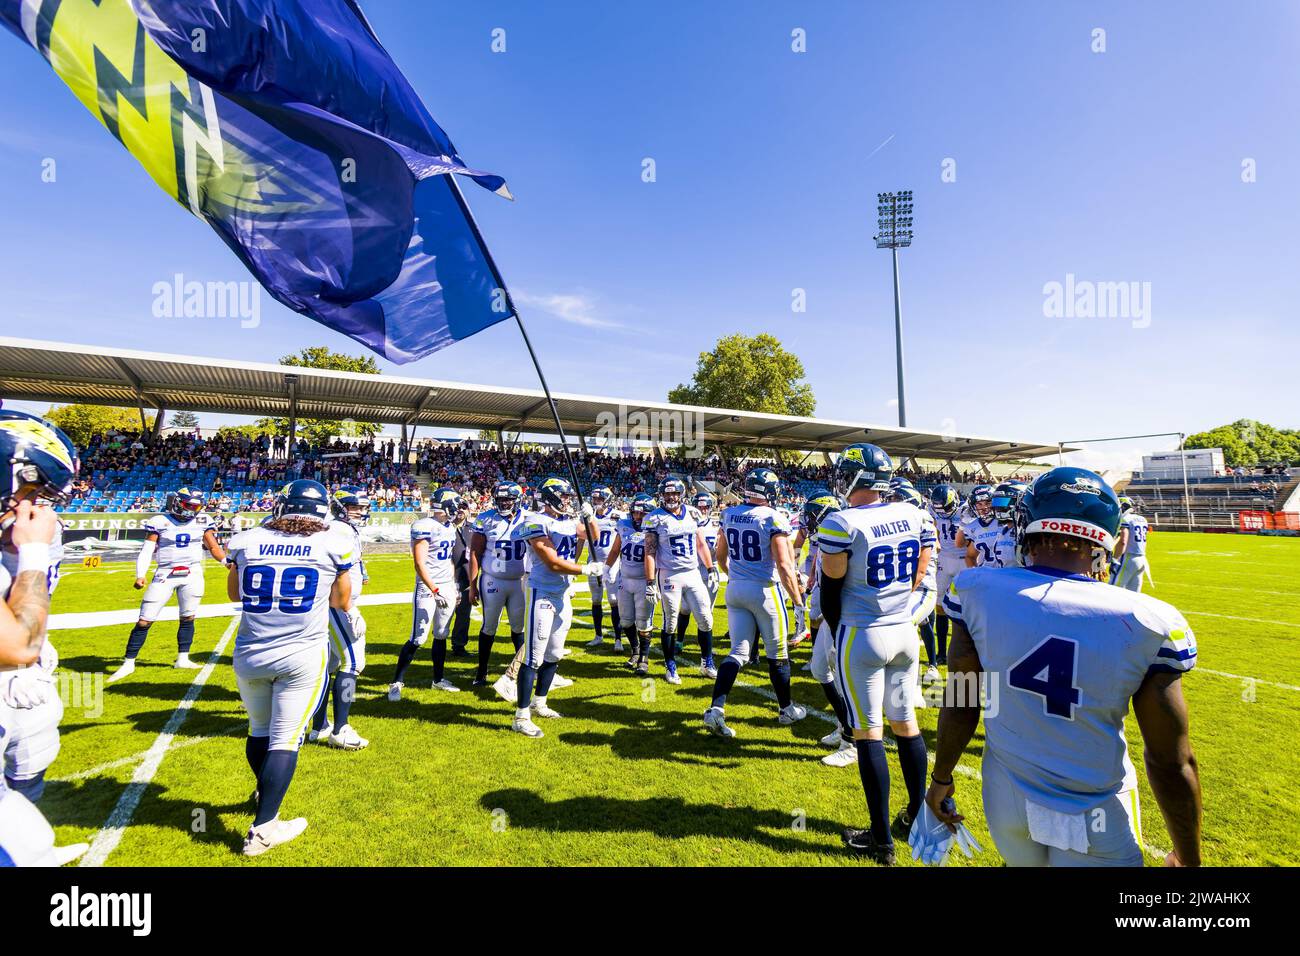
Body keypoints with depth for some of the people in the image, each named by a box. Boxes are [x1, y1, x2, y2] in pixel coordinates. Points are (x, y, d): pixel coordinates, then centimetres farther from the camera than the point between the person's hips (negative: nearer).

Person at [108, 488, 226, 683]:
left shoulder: (202, 521, 3)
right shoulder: (159, 522, -4)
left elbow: (214, 548, 7)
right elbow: (146, 550, -6)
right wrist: (140, 575, -17)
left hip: (192, 575, 2)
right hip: (165, 575, -2)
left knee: (188, 618, 8)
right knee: (144, 621, 0)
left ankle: (182, 659, 20)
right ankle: (128, 664, 13)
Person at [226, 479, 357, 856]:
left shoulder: (247, 540, 0)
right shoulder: (334, 543, -8)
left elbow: (233, 593, 19)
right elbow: (342, 603, 4)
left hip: (251, 654, 4)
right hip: (303, 656, -4)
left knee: (259, 730, 23)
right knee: (285, 739, 6)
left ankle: (265, 793, 48)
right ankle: (262, 829, 11)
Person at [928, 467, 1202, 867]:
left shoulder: (976, 591, -18)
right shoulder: (1149, 623, -19)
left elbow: (960, 705, -7)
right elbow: (1171, 763, -10)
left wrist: (942, 778, 9)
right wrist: (1188, 858, 7)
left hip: (1007, 799, 4)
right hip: (1095, 822, -3)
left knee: (1026, 860, 28)